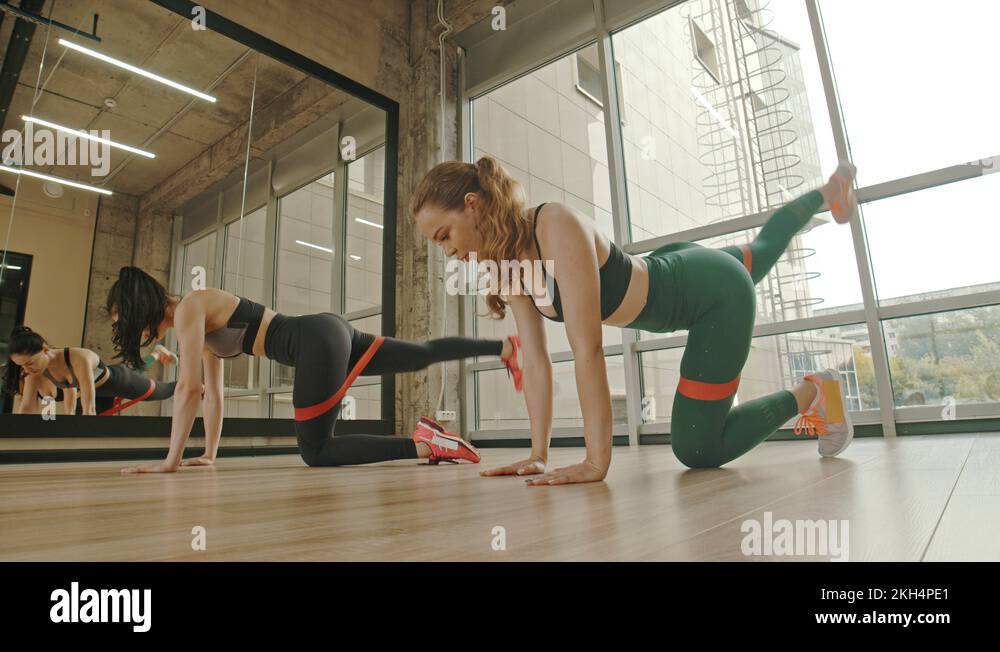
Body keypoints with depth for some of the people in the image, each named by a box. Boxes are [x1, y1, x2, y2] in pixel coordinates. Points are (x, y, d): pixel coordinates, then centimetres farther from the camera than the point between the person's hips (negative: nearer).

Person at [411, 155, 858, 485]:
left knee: (697, 451, -3)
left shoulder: (556, 226, -36)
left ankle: (812, 392, 16)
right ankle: (826, 193, 62)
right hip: (675, 272, 7)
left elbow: (587, 348, -39)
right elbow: (535, 359, -11)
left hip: (716, 290, -7)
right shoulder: (507, 264, -11)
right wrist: (538, 454, -12)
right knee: (760, 251, 37)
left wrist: (596, 462, -36)